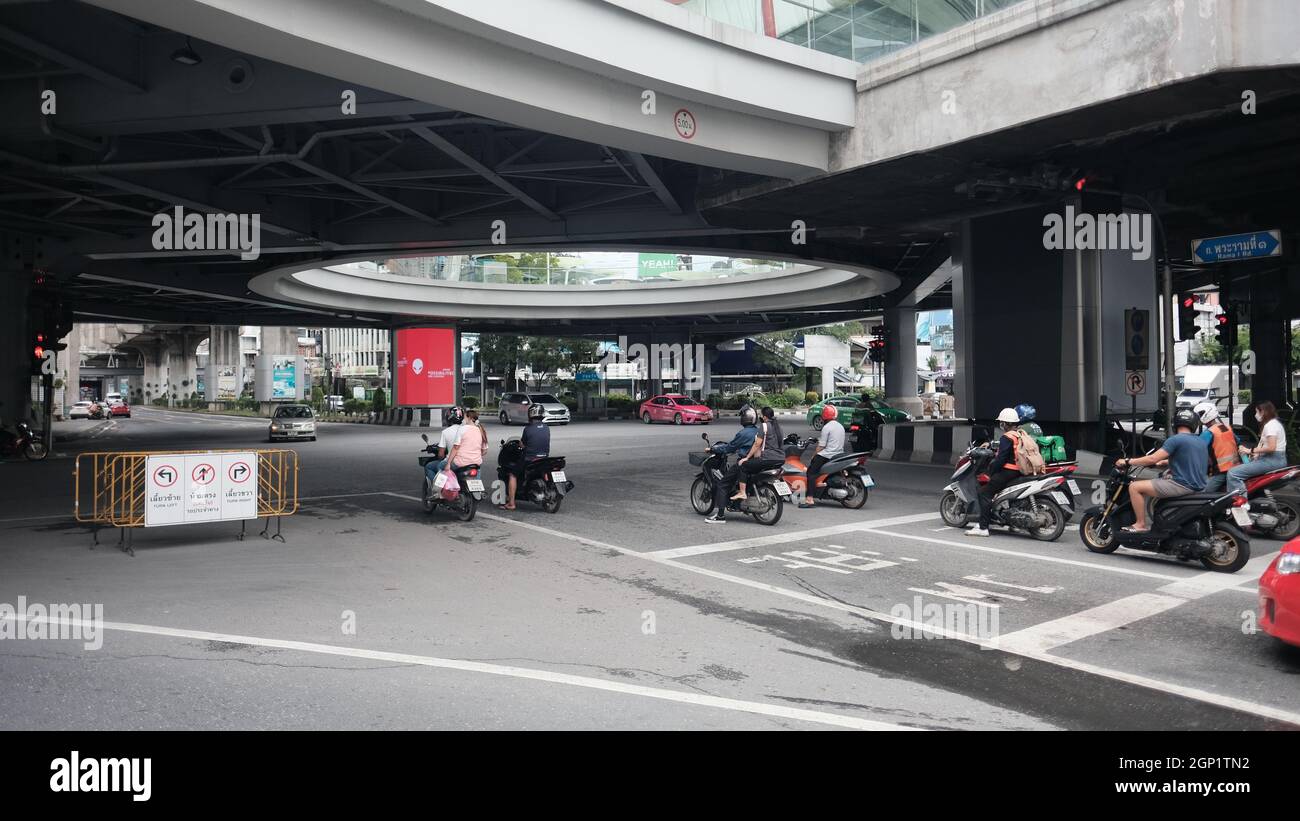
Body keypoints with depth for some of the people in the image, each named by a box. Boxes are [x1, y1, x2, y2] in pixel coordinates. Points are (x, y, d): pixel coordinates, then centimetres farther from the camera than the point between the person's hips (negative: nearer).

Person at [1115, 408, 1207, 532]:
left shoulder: (1176, 439, -13)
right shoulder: (1201, 441, 14)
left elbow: (1152, 459, -16)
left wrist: (1127, 462, -7)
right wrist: (1165, 461, 43)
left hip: (1183, 484, -9)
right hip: (1199, 487, 9)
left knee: (1134, 487, -8)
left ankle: (1141, 524, -6)